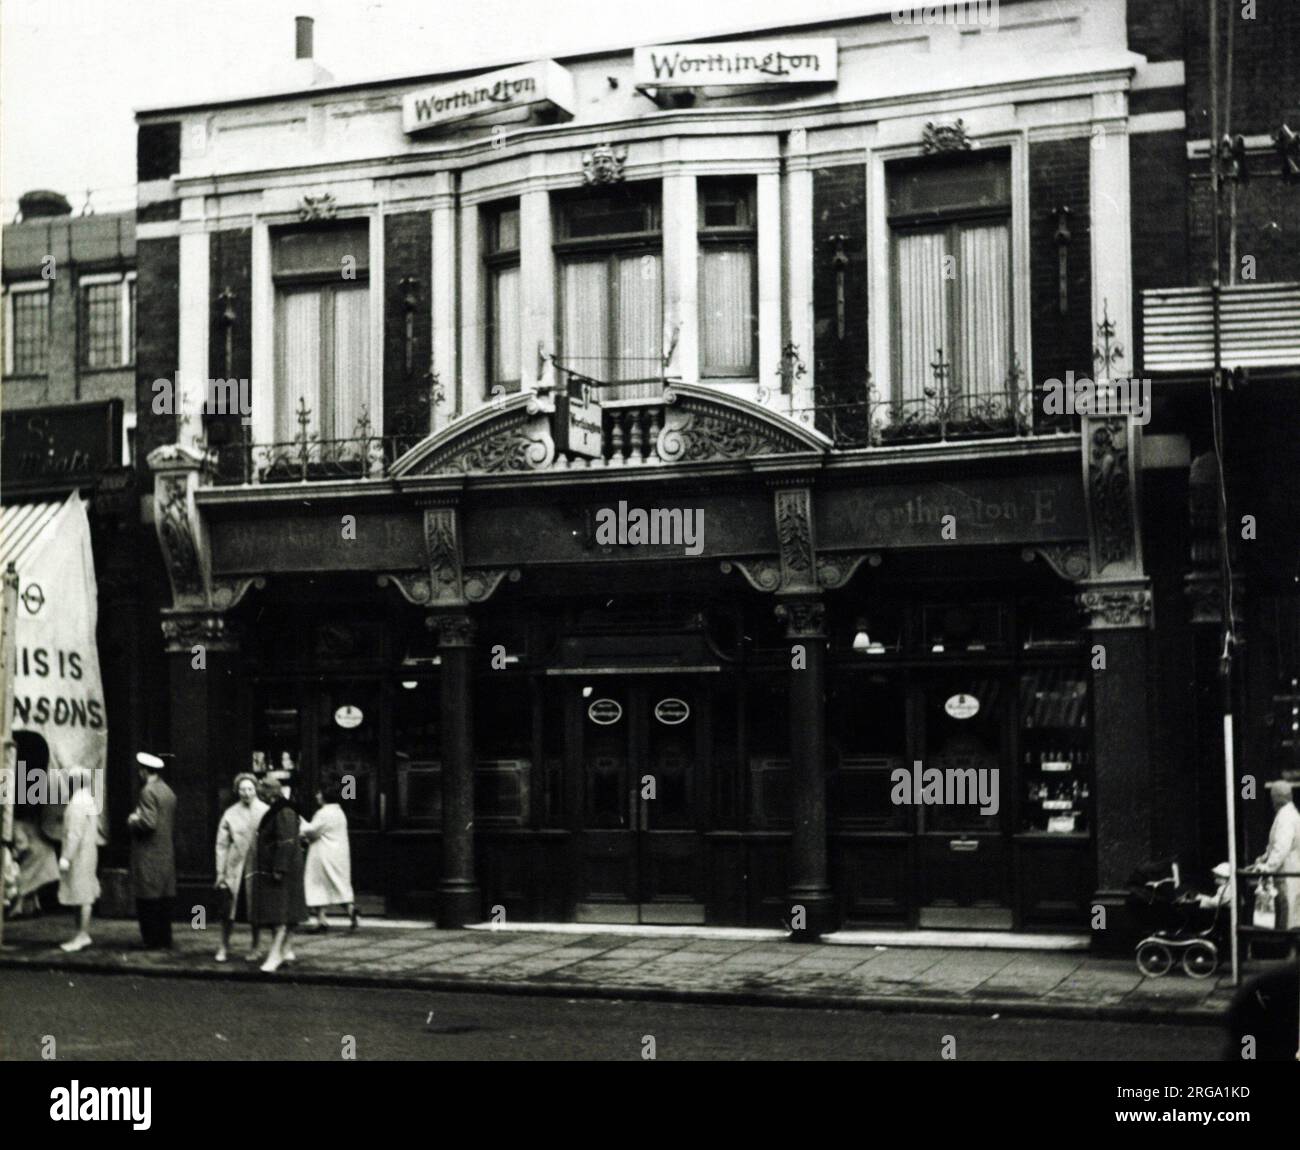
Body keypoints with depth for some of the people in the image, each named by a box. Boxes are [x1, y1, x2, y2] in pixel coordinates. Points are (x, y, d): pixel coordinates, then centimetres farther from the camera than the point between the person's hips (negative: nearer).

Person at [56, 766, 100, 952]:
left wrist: (65, 857, -21)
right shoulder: (89, 800, 14)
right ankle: (82, 934, 15)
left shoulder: (77, 804, -17)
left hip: (79, 854, -10)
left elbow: (75, 833, -21)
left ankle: (83, 935, -6)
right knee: (83, 895, 12)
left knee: (82, 896, -7)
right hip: (88, 852, 10)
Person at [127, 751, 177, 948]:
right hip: (167, 854, 8)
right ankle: (164, 939, 14)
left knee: (149, 900, -3)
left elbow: (149, 822, -22)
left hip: (149, 854, -8)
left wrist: (133, 820, -3)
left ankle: (151, 940, -1)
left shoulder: (148, 791, -14)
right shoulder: (169, 792, 13)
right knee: (164, 898, 11)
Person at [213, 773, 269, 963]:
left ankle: (254, 948, 19)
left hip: (257, 868, -1)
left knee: (256, 909, 4)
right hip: (234, 868, 1)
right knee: (227, 908, 2)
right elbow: (222, 845, 5)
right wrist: (220, 872, 2)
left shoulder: (265, 812, -1)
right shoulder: (230, 814, 3)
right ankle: (224, 946, 19)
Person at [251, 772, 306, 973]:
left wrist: (280, 870, -24)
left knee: (281, 913, -12)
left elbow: (287, 843, -23)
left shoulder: (284, 813, -17)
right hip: (271, 870, 11)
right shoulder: (275, 811, 16)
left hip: (283, 871, -11)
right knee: (286, 912, 14)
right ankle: (287, 950, 20)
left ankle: (275, 954, -16)